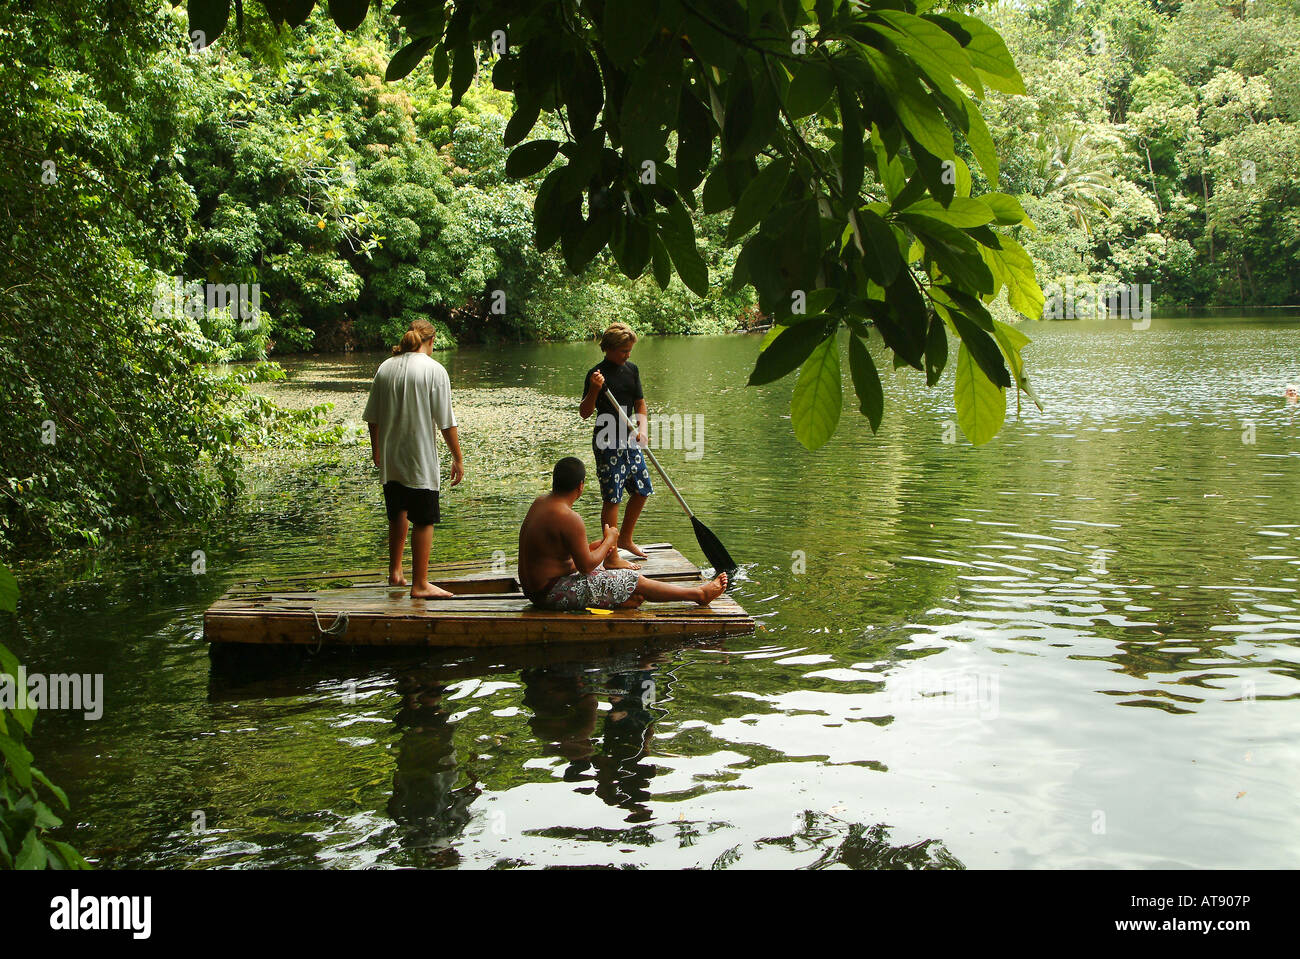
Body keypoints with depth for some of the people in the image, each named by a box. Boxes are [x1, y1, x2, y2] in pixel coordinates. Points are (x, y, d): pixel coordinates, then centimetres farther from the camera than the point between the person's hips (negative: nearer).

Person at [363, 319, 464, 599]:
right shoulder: (434, 370, -10)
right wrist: (458, 458, -3)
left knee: (397, 515, 22)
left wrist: (376, 448, 25)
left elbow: (373, 417, 10)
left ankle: (395, 570, 30)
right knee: (424, 520, 1)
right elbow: (446, 421, -11)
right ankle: (420, 584, 2)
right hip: (421, 460, -6)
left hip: (390, 459, 6)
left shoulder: (385, 367, 5)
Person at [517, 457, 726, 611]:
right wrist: (609, 540, -2)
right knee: (635, 581, -2)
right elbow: (586, 566, -18)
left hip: (533, 586, 9)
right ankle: (699, 594, 9)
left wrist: (598, 545, 12)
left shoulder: (541, 502, 6)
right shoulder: (570, 519, -24)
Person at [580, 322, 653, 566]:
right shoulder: (597, 374, -11)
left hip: (629, 441, 8)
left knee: (642, 490, 14)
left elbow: (639, 404, 16)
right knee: (613, 498, -8)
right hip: (608, 444, -7)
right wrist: (594, 390, -29)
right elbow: (584, 413, -12)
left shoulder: (631, 369, 9)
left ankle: (625, 539, 33)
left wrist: (642, 428, -1)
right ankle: (611, 557, -3)